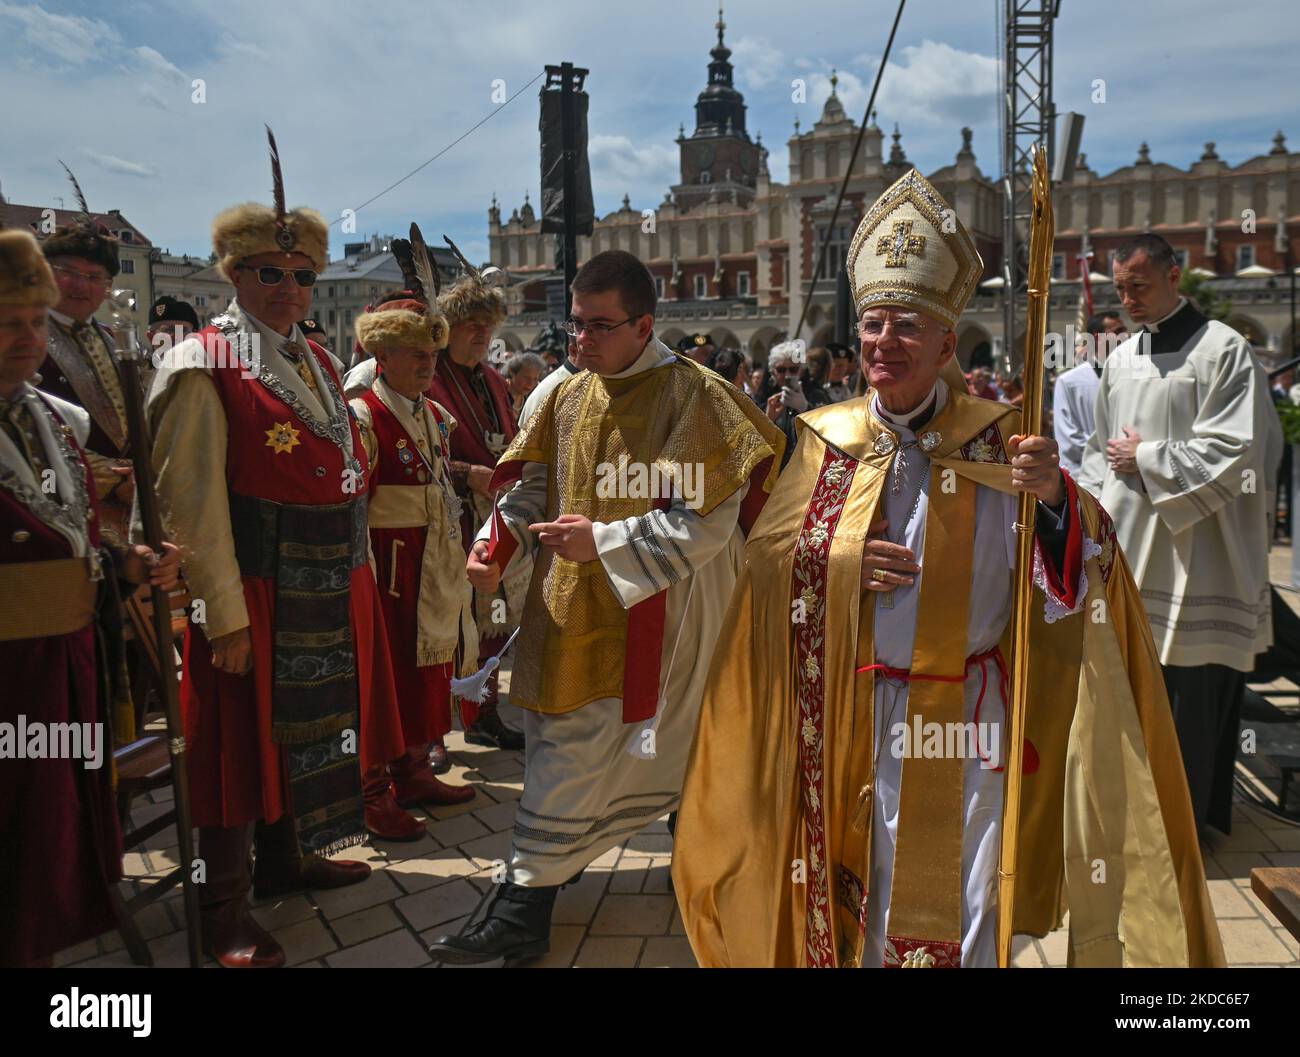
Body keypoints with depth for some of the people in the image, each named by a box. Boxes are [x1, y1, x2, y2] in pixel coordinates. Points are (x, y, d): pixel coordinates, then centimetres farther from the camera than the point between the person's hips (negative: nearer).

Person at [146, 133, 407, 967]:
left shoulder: (318, 362, 13)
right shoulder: (203, 366, -11)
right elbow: (192, 502, -16)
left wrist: (358, 578, 14)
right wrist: (224, 615, -19)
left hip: (331, 588, 8)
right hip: (254, 590, -7)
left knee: (304, 725, 19)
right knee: (241, 737, 3)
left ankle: (286, 857, 39)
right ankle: (225, 914, 18)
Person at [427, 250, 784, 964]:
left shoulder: (692, 396, -11)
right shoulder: (567, 396, 8)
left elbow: (705, 522, -17)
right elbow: (534, 486, 14)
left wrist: (602, 542, -22)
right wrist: (495, 543, -4)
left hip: (646, 617, -6)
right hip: (568, 614, 6)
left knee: (573, 763, -3)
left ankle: (524, 911, 11)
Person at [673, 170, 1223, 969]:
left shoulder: (994, 440, -5)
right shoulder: (829, 439, 1)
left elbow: (1068, 583, -10)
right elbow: (767, 551, 4)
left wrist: (1053, 497, -29)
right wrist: (838, 561, -14)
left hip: (965, 720, -2)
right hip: (855, 716, 2)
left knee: (959, 904, 7)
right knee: (867, 888, 17)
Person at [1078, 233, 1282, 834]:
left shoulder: (1224, 350, -7)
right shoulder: (1120, 360, 13)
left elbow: (1234, 450, -15)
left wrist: (1145, 458, -10)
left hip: (1195, 554, -6)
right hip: (1127, 551, 6)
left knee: (1191, 695, 3)